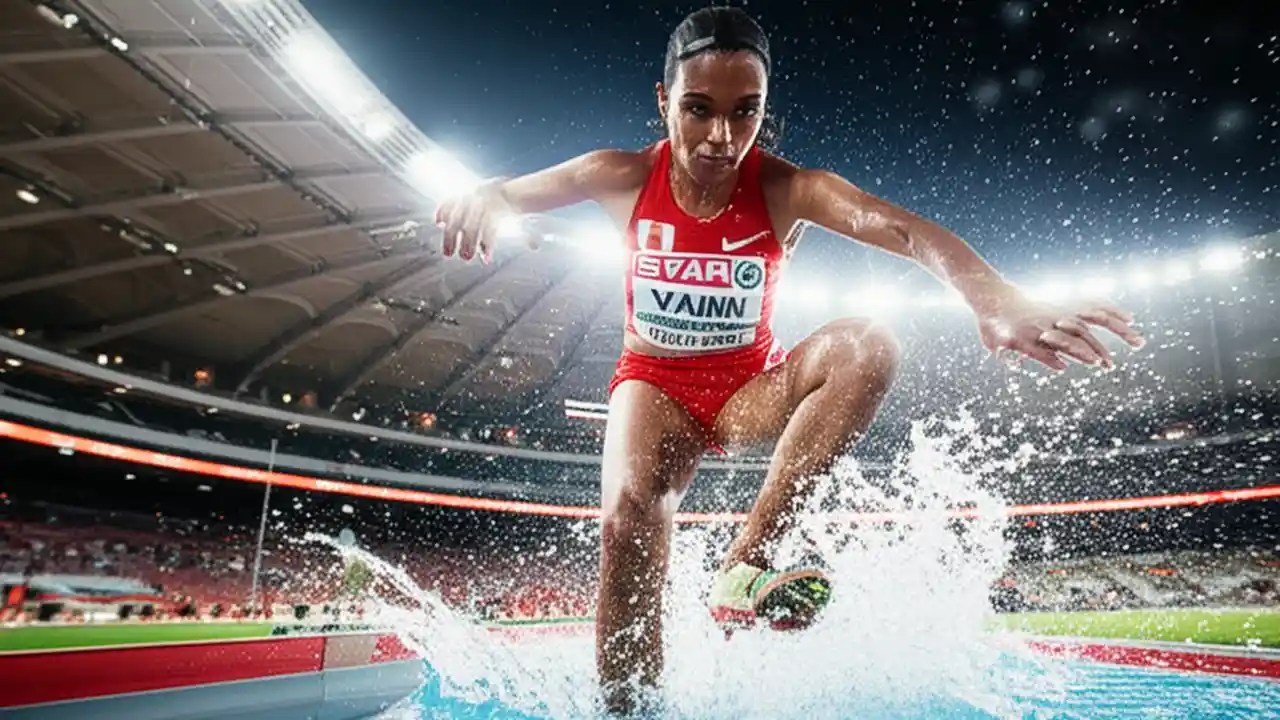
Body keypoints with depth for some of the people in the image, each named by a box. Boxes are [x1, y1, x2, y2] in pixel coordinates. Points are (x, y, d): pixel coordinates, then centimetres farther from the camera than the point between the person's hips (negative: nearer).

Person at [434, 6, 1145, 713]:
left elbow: (904, 228, -33)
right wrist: (480, 200, -35)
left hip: (751, 387, 1)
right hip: (654, 384, 0)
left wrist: (994, 298, -54)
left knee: (866, 347, -28)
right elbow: (511, 192, -8)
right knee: (627, 522, -29)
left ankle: (745, 561, -29)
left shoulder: (787, 190, -17)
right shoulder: (626, 177, -11)